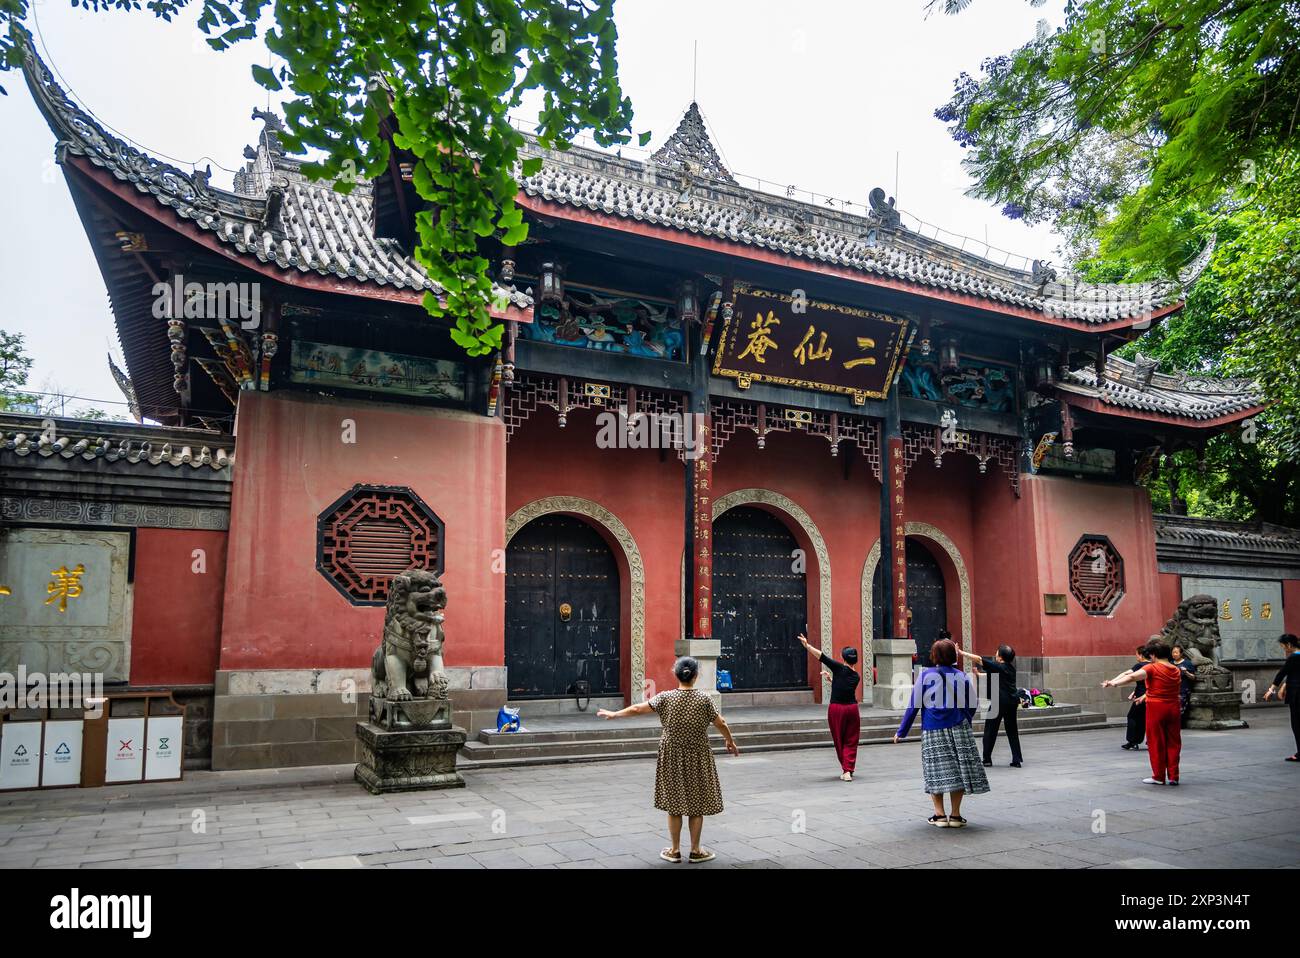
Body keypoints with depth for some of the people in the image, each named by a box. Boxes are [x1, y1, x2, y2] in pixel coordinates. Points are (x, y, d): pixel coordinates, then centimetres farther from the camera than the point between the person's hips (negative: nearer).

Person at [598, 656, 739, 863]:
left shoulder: (665, 698, -8)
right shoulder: (704, 700, -10)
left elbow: (637, 709, -2)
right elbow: (721, 724, -1)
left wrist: (613, 714, 12)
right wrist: (730, 742, 18)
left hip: (672, 757, 1)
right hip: (697, 758, -1)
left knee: (674, 803, 11)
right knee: (696, 803, 10)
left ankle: (675, 850, 19)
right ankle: (696, 850, 17)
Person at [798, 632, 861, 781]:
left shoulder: (839, 668, -8)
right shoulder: (856, 676, 6)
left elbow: (821, 656, -11)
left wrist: (807, 645, -10)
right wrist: (831, 679, 30)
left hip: (836, 708, -3)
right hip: (852, 708, 3)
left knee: (839, 741, 11)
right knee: (851, 742, 9)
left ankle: (845, 770, 18)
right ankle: (848, 771, -2)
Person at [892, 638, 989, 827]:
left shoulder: (925, 675, -4)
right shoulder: (962, 677, -1)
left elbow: (913, 705, -3)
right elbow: (972, 705, 5)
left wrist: (901, 732, 4)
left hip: (932, 732, 0)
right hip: (957, 730, 1)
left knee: (936, 772, 5)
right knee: (958, 770, 7)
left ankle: (939, 815, 4)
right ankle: (955, 815, 9)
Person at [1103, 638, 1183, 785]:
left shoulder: (1152, 668, -11)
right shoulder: (1177, 670, 9)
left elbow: (1132, 677, -24)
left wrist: (1114, 683, -27)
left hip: (1156, 708, -5)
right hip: (1173, 707, 5)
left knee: (1156, 743, 4)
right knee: (1173, 743, 9)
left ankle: (1159, 776, 9)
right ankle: (1173, 776, 11)